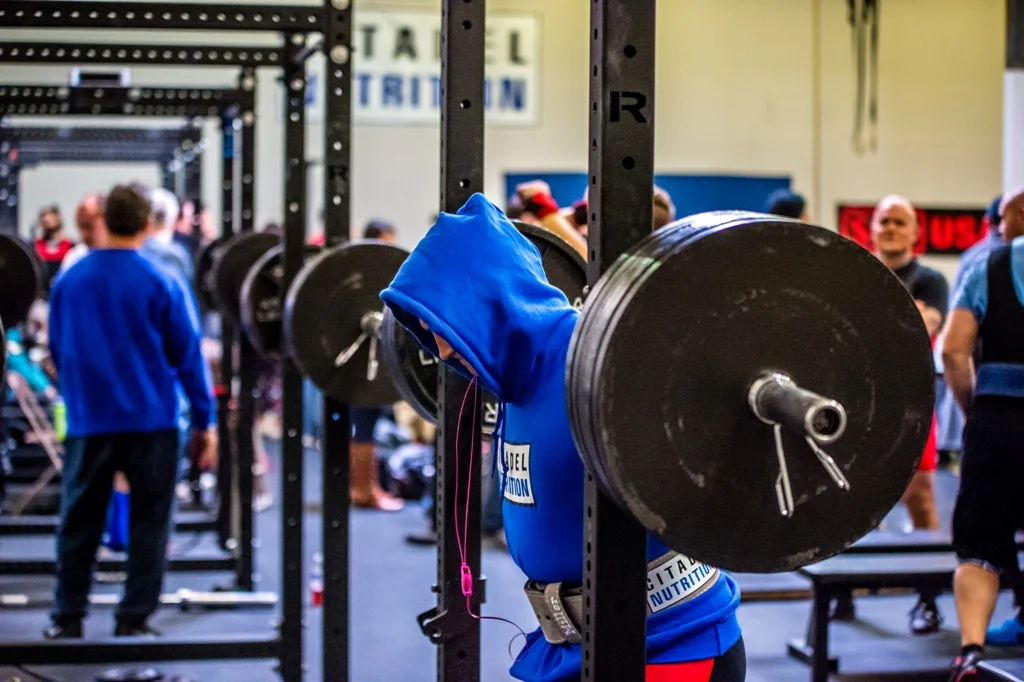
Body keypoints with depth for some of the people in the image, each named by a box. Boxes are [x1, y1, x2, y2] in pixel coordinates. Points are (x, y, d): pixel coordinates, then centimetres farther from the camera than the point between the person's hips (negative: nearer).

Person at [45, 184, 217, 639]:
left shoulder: (68, 281, 2)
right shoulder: (162, 284, -7)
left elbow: (57, 350, 13)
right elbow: (188, 356, -5)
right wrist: (205, 422, 2)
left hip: (89, 421, 3)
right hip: (151, 421, -2)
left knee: (79, 521, 12)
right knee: (148, 523, 6)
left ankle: (67, 618, 15)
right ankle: (134, 619, 6)